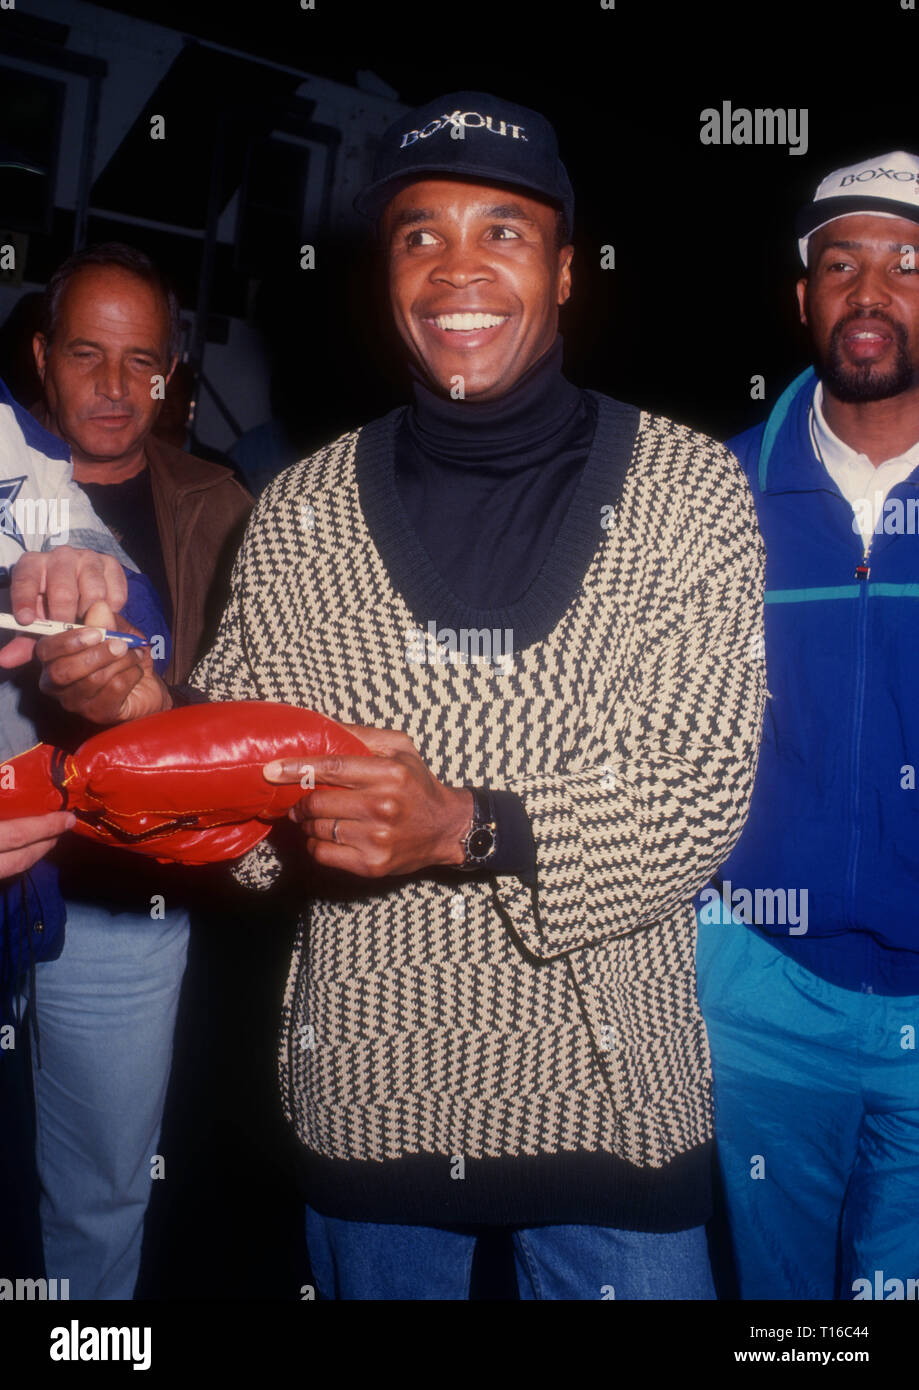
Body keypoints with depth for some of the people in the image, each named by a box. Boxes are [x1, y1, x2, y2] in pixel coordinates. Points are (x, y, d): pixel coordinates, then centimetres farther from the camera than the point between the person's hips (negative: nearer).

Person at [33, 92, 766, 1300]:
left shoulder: (688, 492, -7)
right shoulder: (300, 512, 0)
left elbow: (704, 800, -13)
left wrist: (468, 829, -27)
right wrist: (147, 715, -17)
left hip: (608, 1098, -1)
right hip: (366, 1097, 2)